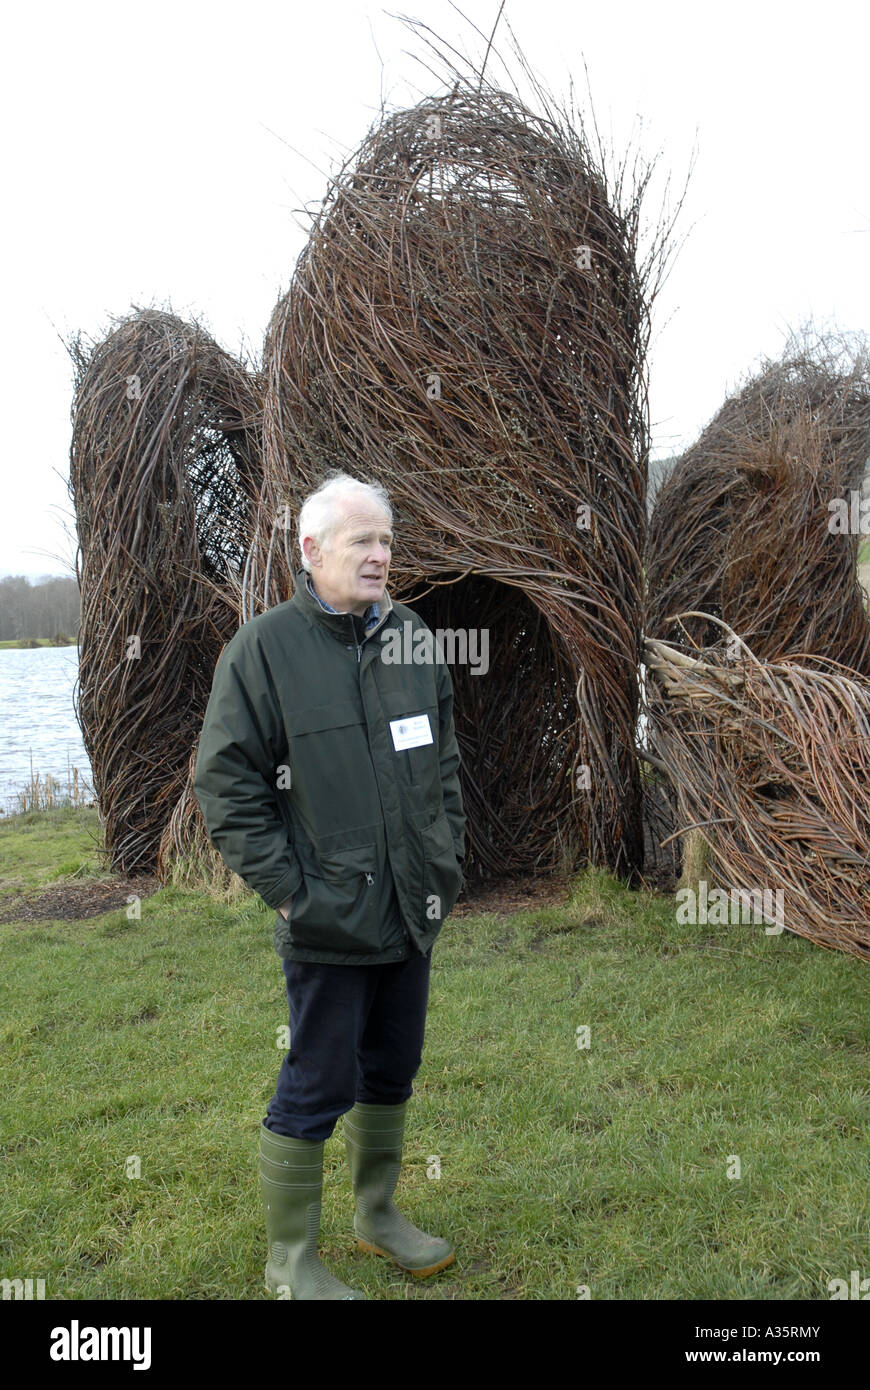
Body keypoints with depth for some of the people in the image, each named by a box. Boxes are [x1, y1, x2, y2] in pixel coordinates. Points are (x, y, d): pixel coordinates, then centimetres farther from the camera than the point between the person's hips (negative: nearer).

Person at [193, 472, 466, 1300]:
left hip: (412, 913, 6)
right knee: (316, 1089, 5)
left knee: (392, 1072, 20)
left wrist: (447, 858, 11)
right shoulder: (264, 647, -11)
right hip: (327, 921, -6)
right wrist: (287, 888, -14)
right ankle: (291, 1261, 25)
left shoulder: (413, 638, 6)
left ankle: (378, 1214, 42)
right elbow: (225, 782, -11)